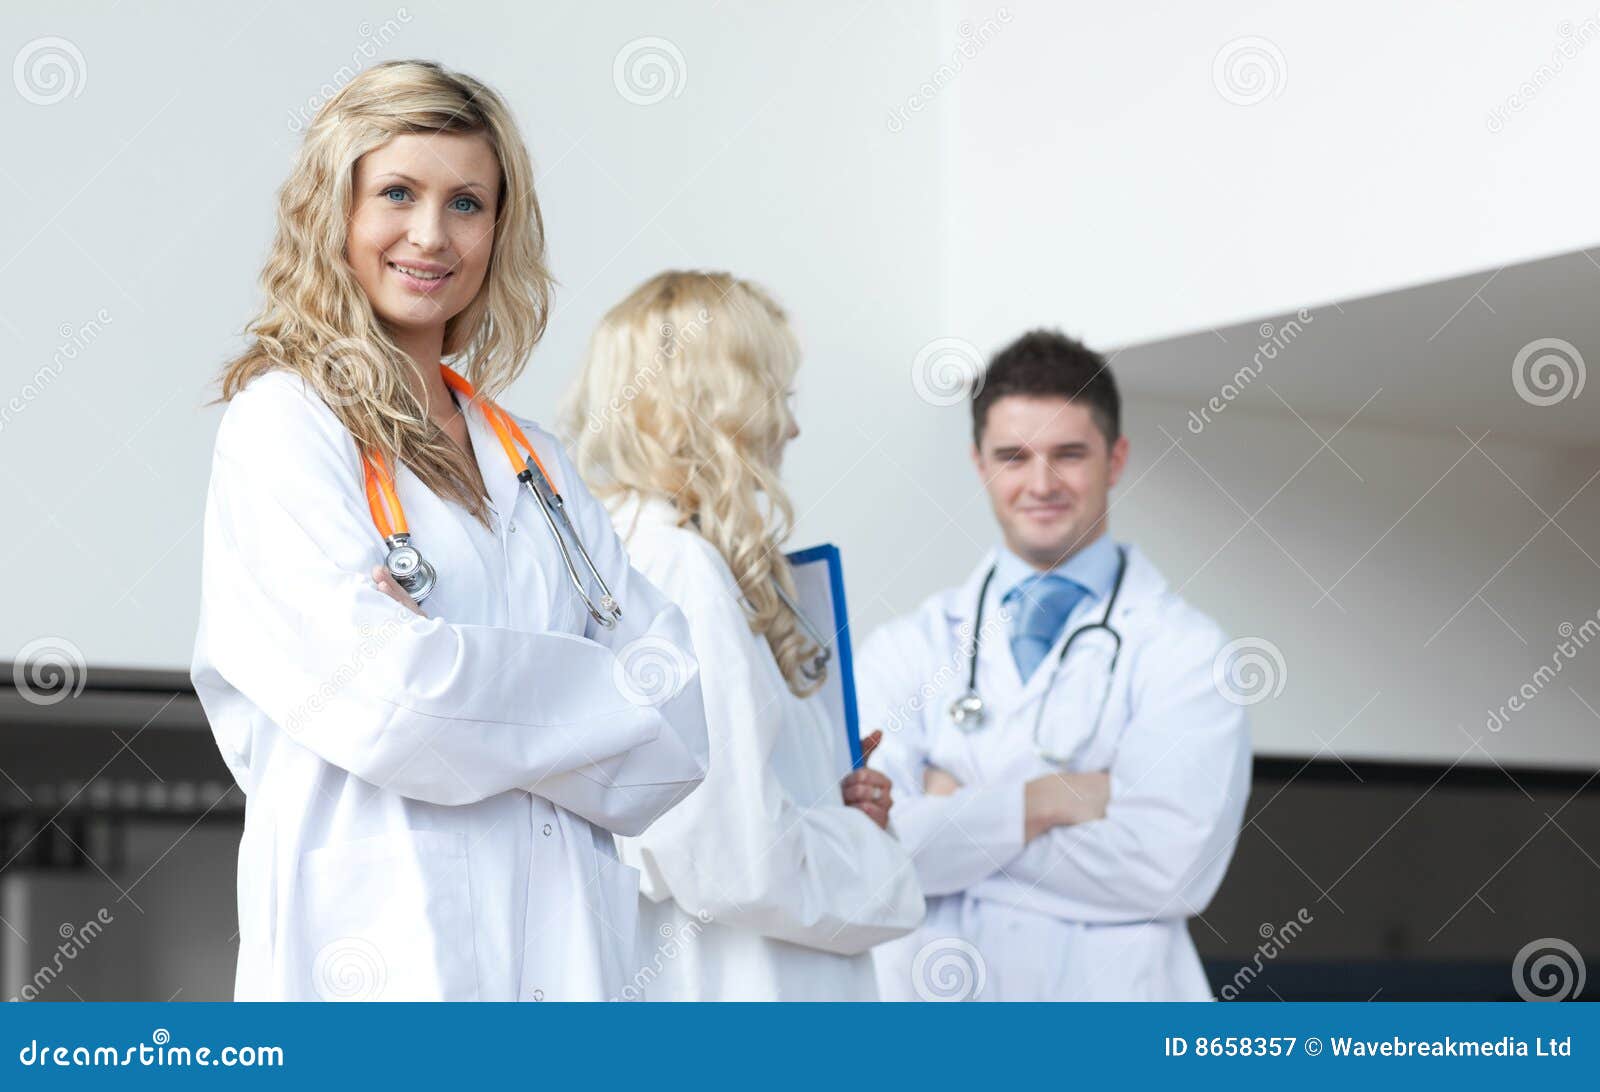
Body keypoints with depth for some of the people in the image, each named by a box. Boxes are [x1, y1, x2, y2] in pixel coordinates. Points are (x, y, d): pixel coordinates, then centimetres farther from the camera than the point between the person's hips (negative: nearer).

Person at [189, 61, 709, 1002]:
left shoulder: (538, 463, 17)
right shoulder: (283, 424, -1)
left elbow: (687, 708, 8)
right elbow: (390, 694, -15)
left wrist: (463, 670, -8)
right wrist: (599, 693, -1)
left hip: (573, 951, 5)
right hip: (390, 954, -5)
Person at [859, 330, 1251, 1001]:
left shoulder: (1179, 647, -2)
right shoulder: (907, 649, 6)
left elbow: (1165, 867, -15)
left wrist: (956, 819, -9)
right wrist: (1039, 802, -13)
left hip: (1108, 993, -2)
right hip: (928, 990, 2)